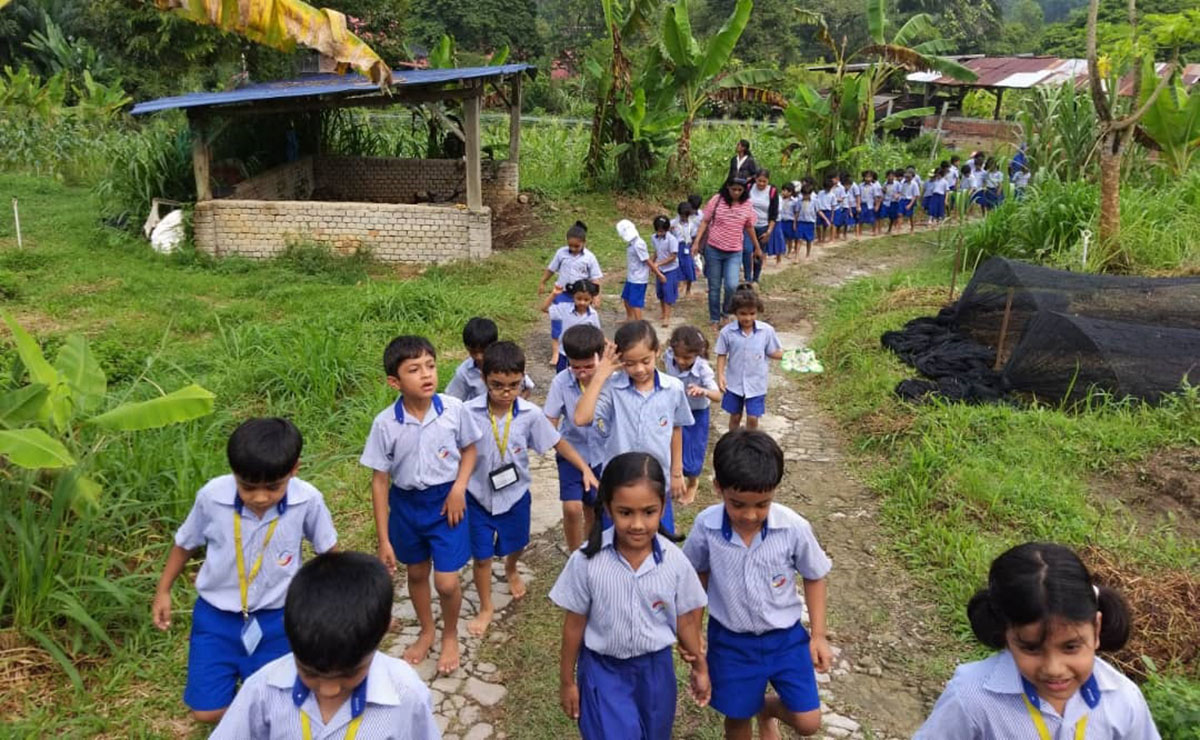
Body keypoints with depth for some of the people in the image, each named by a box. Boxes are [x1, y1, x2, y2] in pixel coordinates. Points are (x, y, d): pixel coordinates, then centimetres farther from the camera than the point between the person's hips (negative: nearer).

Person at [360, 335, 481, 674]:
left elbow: (469, 449, 1)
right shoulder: (385, 424, -18)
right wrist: (383, 539, -7)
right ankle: (426, 631, 47)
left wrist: (459, 487, -15)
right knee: (416, 573, 21)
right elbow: (380, 481, -10)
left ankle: (450, 635, 30)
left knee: (446, 582, -2)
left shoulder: (454, 409, -18)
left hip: (446, 501, -1)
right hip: (407, 505, 1)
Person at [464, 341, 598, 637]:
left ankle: (511, 571, 62)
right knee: (481, 556, 9)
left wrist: (585, 469, -9)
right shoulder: (469, 412, -22)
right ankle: (486, 607, 35)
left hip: (516, 494, 2)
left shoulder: (530, 414, -18)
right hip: (478, 496, -2)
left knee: (516, 544, 26)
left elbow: (558, 443, -6)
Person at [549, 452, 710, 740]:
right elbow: (575, 623, -9)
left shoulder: (675, 561, -17)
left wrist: (700, 667, 10)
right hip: (603, 668, -2)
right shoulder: (587, 561, -22)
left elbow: (685, 619, -2)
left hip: (655, 667, 2)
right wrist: (567, 680, 0)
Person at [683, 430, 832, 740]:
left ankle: (768, 708, 37)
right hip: (731, 639, 0)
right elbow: (696, 574, -1)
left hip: (785, 636, 0)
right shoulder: (706, 526, -21)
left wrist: (818, 635, -1)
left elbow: (814, 577, -4)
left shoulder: (794, 528, -23)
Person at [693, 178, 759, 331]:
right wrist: (697, 242, -9)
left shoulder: (747, 205, -1)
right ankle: (715, 319, 23)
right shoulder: (717, 200, -6)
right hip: (713, 250, -1)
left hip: (734, 252, 1)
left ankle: (725, 311, 15)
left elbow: (749, 228, 12)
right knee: (714, 287, 7)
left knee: (732, 286, -15)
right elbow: (705, 221, -2)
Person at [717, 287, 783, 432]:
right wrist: (720, 375, -12)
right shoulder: (727, 332, -12)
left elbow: (773, 352, -1)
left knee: (752, 418, 3)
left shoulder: (767, 330, -11)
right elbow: (722, 355, -3)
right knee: (735, 416, 16)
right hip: (734, 383, 0)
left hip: (756, 384, 0)